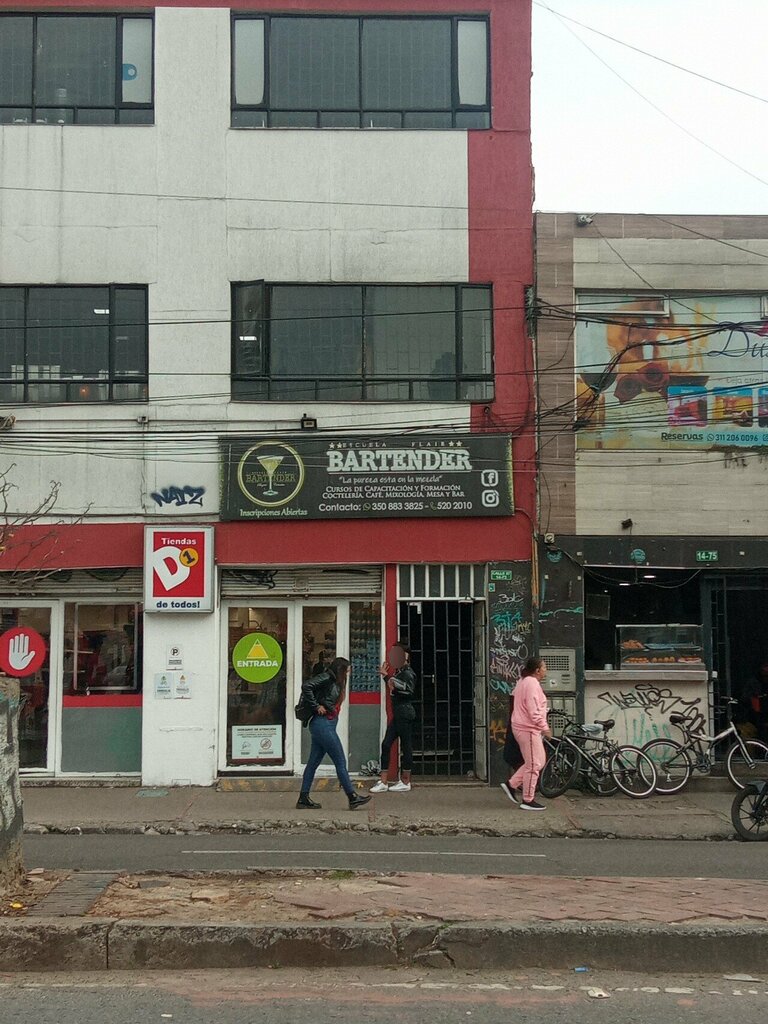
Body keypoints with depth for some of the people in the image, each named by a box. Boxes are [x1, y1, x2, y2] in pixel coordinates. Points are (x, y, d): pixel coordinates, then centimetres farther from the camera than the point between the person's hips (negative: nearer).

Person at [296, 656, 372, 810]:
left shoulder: (335, 683, 19)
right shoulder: (326, 678, -10)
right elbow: (306, 686, -22)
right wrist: (316, 706, -18)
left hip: (327, 725, 10)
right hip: (323, 724, -10)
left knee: (313, 762, 9)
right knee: (340, 762, -6)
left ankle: (303, 798, 12)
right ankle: (353, 797, -2)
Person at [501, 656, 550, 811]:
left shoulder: (525, 682, 16)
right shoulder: (532, 684, -17)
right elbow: (533, 711, -23)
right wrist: (544, 727, -17)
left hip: (524, 727, 10)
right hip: (528, 729, -10)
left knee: (539, 761, 16)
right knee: (534, 765, -3)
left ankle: (511, 784, 18)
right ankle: (528, 800, 3)